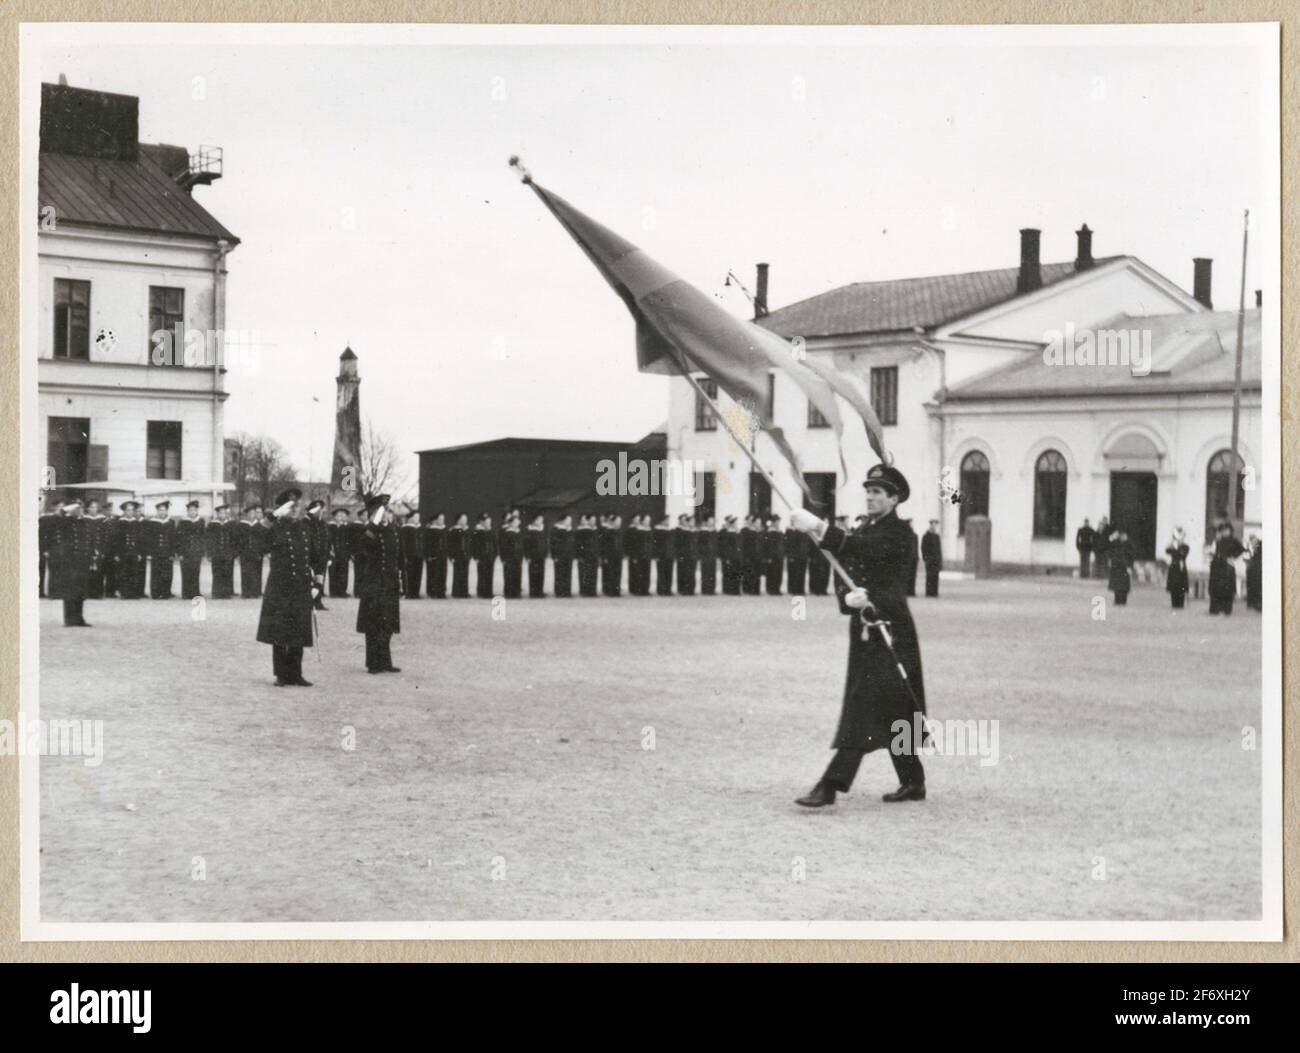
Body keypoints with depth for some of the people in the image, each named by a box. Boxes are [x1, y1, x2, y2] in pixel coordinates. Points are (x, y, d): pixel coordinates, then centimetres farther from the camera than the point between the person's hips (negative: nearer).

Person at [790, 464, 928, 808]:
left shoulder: (899, 534, -8)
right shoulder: (862, 530, 16)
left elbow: (862, 548, -27)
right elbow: (842, 575, 7)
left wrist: (818, 527, -36)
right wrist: (848, 596, -17)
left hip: (889, 629, -8)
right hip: (863, 628, 8)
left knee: (866, 708, -12)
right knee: (892, 713, 14)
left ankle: (831, 785, -18)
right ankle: (913, 782, 25)